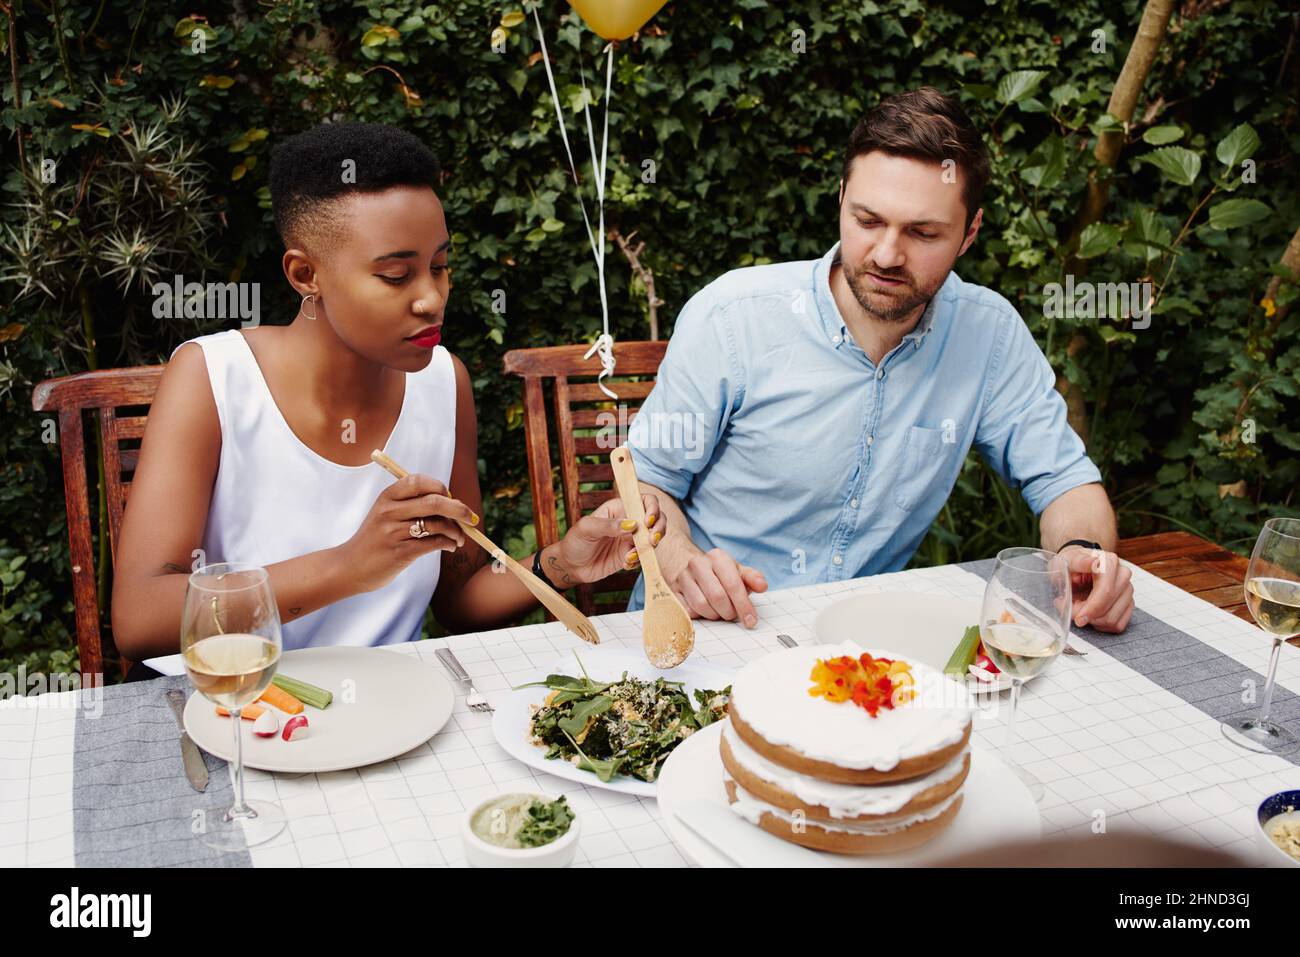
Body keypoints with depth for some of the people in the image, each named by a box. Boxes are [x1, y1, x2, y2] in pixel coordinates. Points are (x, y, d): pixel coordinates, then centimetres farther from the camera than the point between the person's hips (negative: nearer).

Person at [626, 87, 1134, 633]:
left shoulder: (989, 333, -3)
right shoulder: (729, 316, -12)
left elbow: (1061, 476, 6)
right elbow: (646, 478, -4)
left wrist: (1082, 551, -17)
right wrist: (680, 561, -25)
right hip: (707, 632, -1)